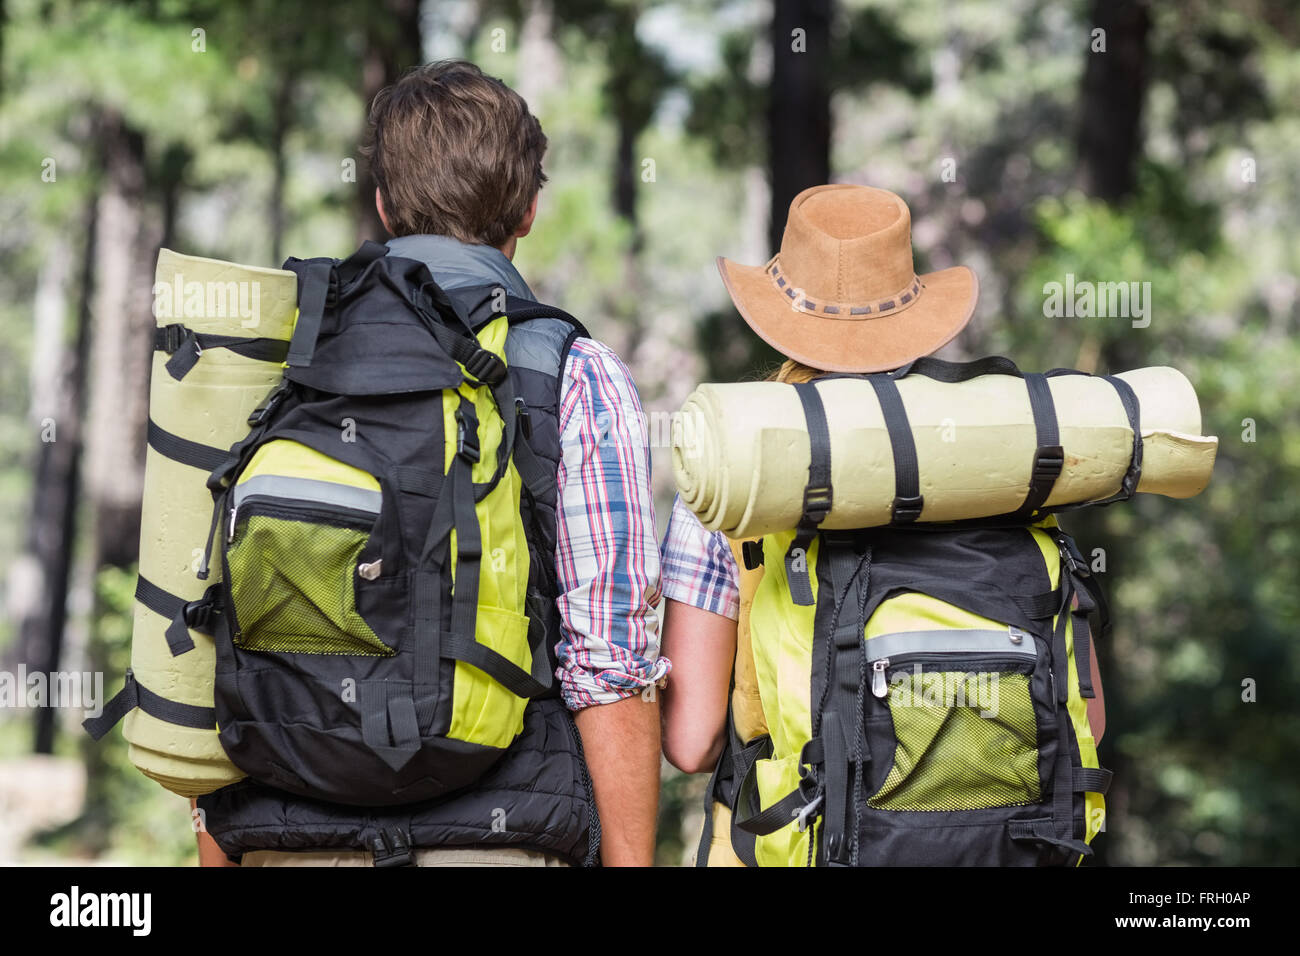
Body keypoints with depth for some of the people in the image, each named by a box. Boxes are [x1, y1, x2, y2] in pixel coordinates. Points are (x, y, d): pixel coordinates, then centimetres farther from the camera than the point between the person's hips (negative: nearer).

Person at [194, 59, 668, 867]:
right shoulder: (577, 382, -2)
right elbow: (611, 668, -8)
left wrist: (217, 857, 16)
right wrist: (630, 864, -3)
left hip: (285, 843, 4)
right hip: (488, 844, -4)